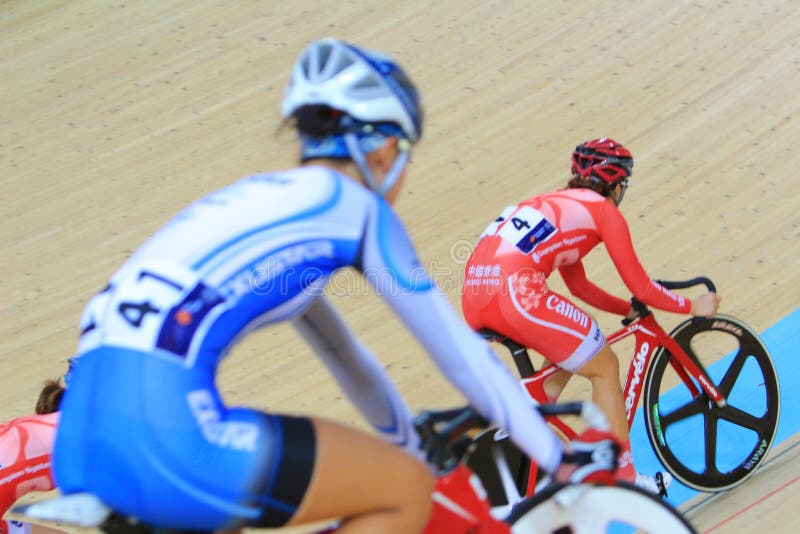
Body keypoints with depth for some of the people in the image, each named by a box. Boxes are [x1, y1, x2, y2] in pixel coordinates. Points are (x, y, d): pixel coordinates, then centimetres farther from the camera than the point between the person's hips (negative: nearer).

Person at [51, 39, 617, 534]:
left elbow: (343, 353, 40)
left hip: (82, 437, 9)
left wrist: (417, 444, 51)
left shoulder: (264, 199, 29)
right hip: (161, 428, -9)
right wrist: (562, 460, 26)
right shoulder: (356, 206, 8)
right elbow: (461, 353, 14)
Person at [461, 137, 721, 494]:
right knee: (605, 367, 11)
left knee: (568, 348, 30)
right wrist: (692, 307, 26)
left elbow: (578, 286, 38)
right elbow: (641, 288, 11)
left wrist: (630, 310, 39)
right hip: (514, 291, -8)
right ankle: (626, 481, 17)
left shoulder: (560, 203, 31)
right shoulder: (604, 211, 9)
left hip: (474, 297, 8)